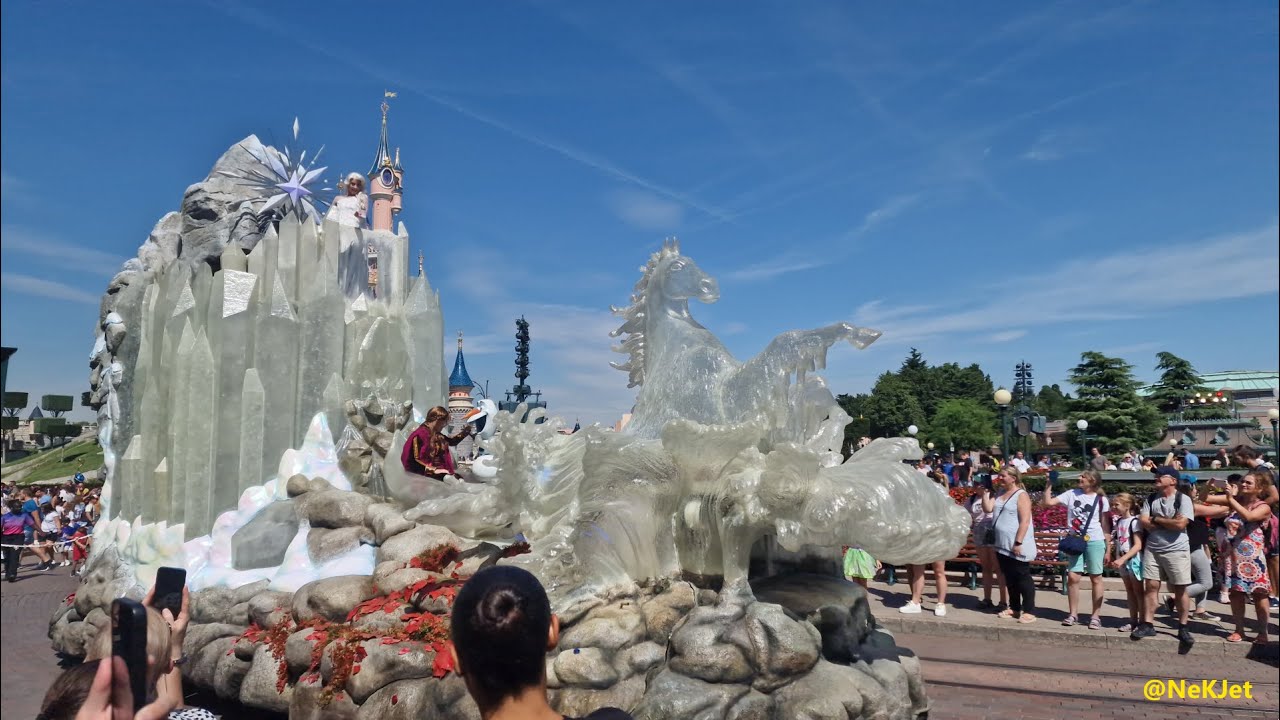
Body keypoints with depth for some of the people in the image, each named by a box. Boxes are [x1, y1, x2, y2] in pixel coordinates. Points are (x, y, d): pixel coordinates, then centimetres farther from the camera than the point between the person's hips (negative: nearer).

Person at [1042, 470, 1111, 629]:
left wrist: (1108, 549, 1)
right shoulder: (1071, 494, 4)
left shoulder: (1101, 500, 0)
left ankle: (1096, 616, 12)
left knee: (1096, 579, 5)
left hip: (1095, 542, -2)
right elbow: (1047, 503, -1)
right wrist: (1049, 485, -7)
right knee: (1073, 577, 0)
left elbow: (1106, 527, 2)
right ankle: (1072, 614, 11)